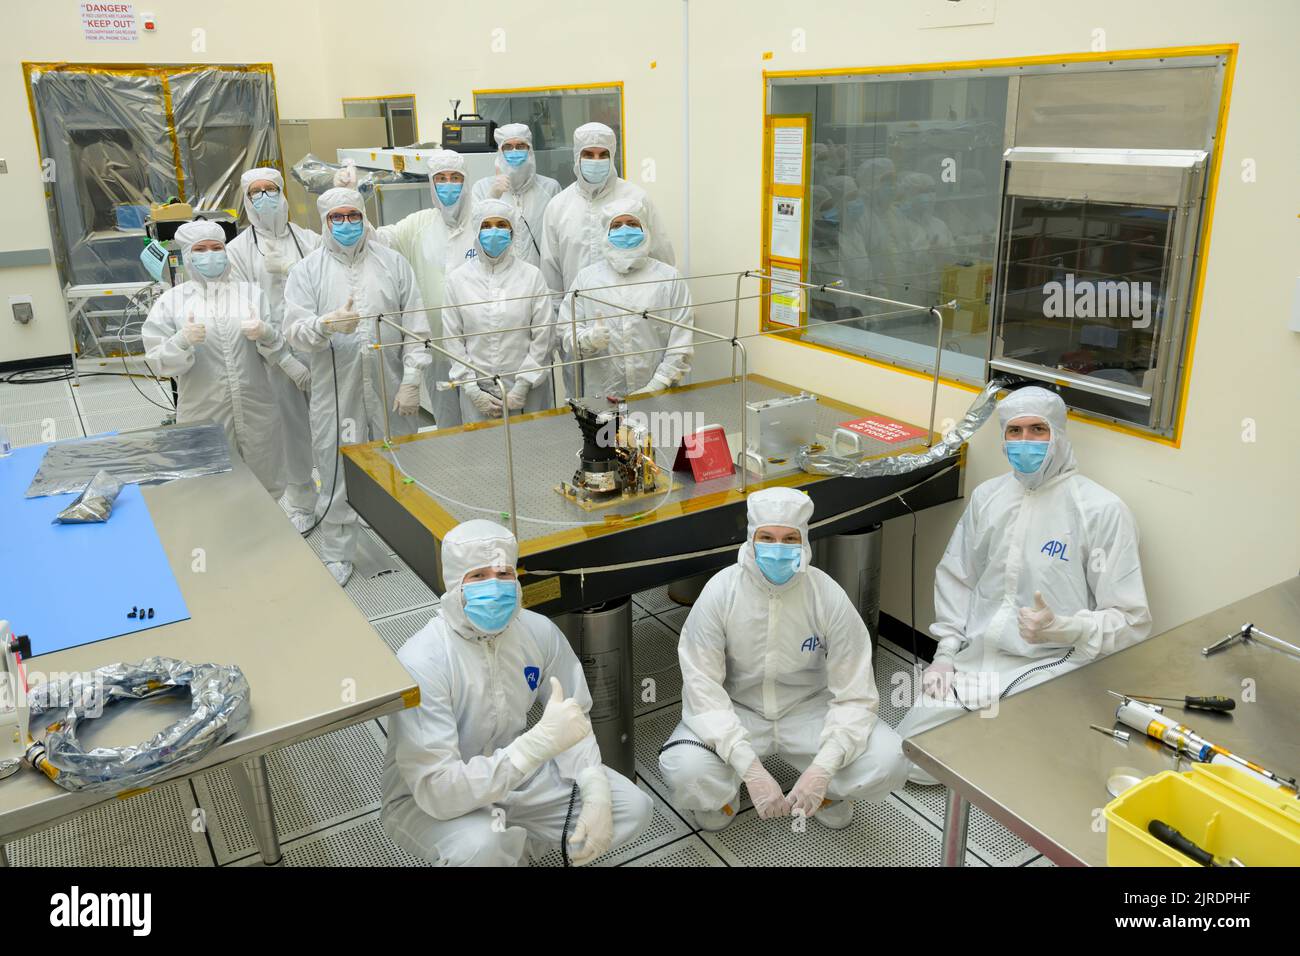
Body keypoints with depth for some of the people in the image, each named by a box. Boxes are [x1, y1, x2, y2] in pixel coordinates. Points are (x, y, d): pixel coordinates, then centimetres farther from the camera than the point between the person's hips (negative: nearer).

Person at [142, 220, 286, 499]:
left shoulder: (251, 293, 8)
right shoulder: (171, 301, 2)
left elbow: (276, 355, 5)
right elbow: (157, 362, -2)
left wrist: (265, 334, -17)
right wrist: (183, 341, -21)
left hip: (257, 412, 2)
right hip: (203, 416, -1)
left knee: (266, 491, 11)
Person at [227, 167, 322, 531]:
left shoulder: (308, 240, 4)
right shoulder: (239, 249, 1)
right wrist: (287, 360, -10)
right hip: (275, 352, -1)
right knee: (291, 427, 6)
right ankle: (300, 501, 23)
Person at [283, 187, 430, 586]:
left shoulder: (393, 262, 5)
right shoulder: (307, 271, 3)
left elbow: (416, 328, 2)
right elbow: (295, 331, -5)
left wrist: (411, 381, -5)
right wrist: (327, 325, -27)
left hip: (391, 389, 1)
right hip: (336, 392, -1)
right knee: (338, 476, 5)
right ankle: (337, 557, 20)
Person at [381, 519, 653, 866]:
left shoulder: (539, 631, -13)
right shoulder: (422, 662, -30)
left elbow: (575, 719, -1)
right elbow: (437, 791, -35)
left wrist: (596, 794, -18)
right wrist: (541, 741, -42)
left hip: (513, 774, 5)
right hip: (425, 801, -5)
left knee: (632, 807, -7)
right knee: (481, 847, -37)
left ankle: (510, 846, 6)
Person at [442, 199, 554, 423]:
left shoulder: (532, 275, 0)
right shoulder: (457, 280, 3)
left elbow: (542, 336, -2)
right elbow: (453, 340, 2)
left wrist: (522, 386, -8)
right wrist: (472, 389, -6)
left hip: (527, 391, 0)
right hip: (477, 391, 1)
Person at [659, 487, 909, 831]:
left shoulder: (829, 597, -17)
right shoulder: (720, 592, -19)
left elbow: (854, 695, -15)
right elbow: (703, 689, -21)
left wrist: (822, 769, -31)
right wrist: (751, 770, -32)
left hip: (809, 709, 1)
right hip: (736, 711, -1)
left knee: (888, 766, -23)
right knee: (684, 771, -31)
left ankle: (827, 791, 12)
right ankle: (722, 796, 8)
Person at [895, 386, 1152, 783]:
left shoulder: (1102, 510, -11)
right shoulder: (987, 496, 7)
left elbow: (1130, 621, -10)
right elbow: (955, 578, 15)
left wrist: (1060, 628, -26)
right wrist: (945, 652, 5)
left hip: (1047, 668, -5)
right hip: (976, 659, 5)